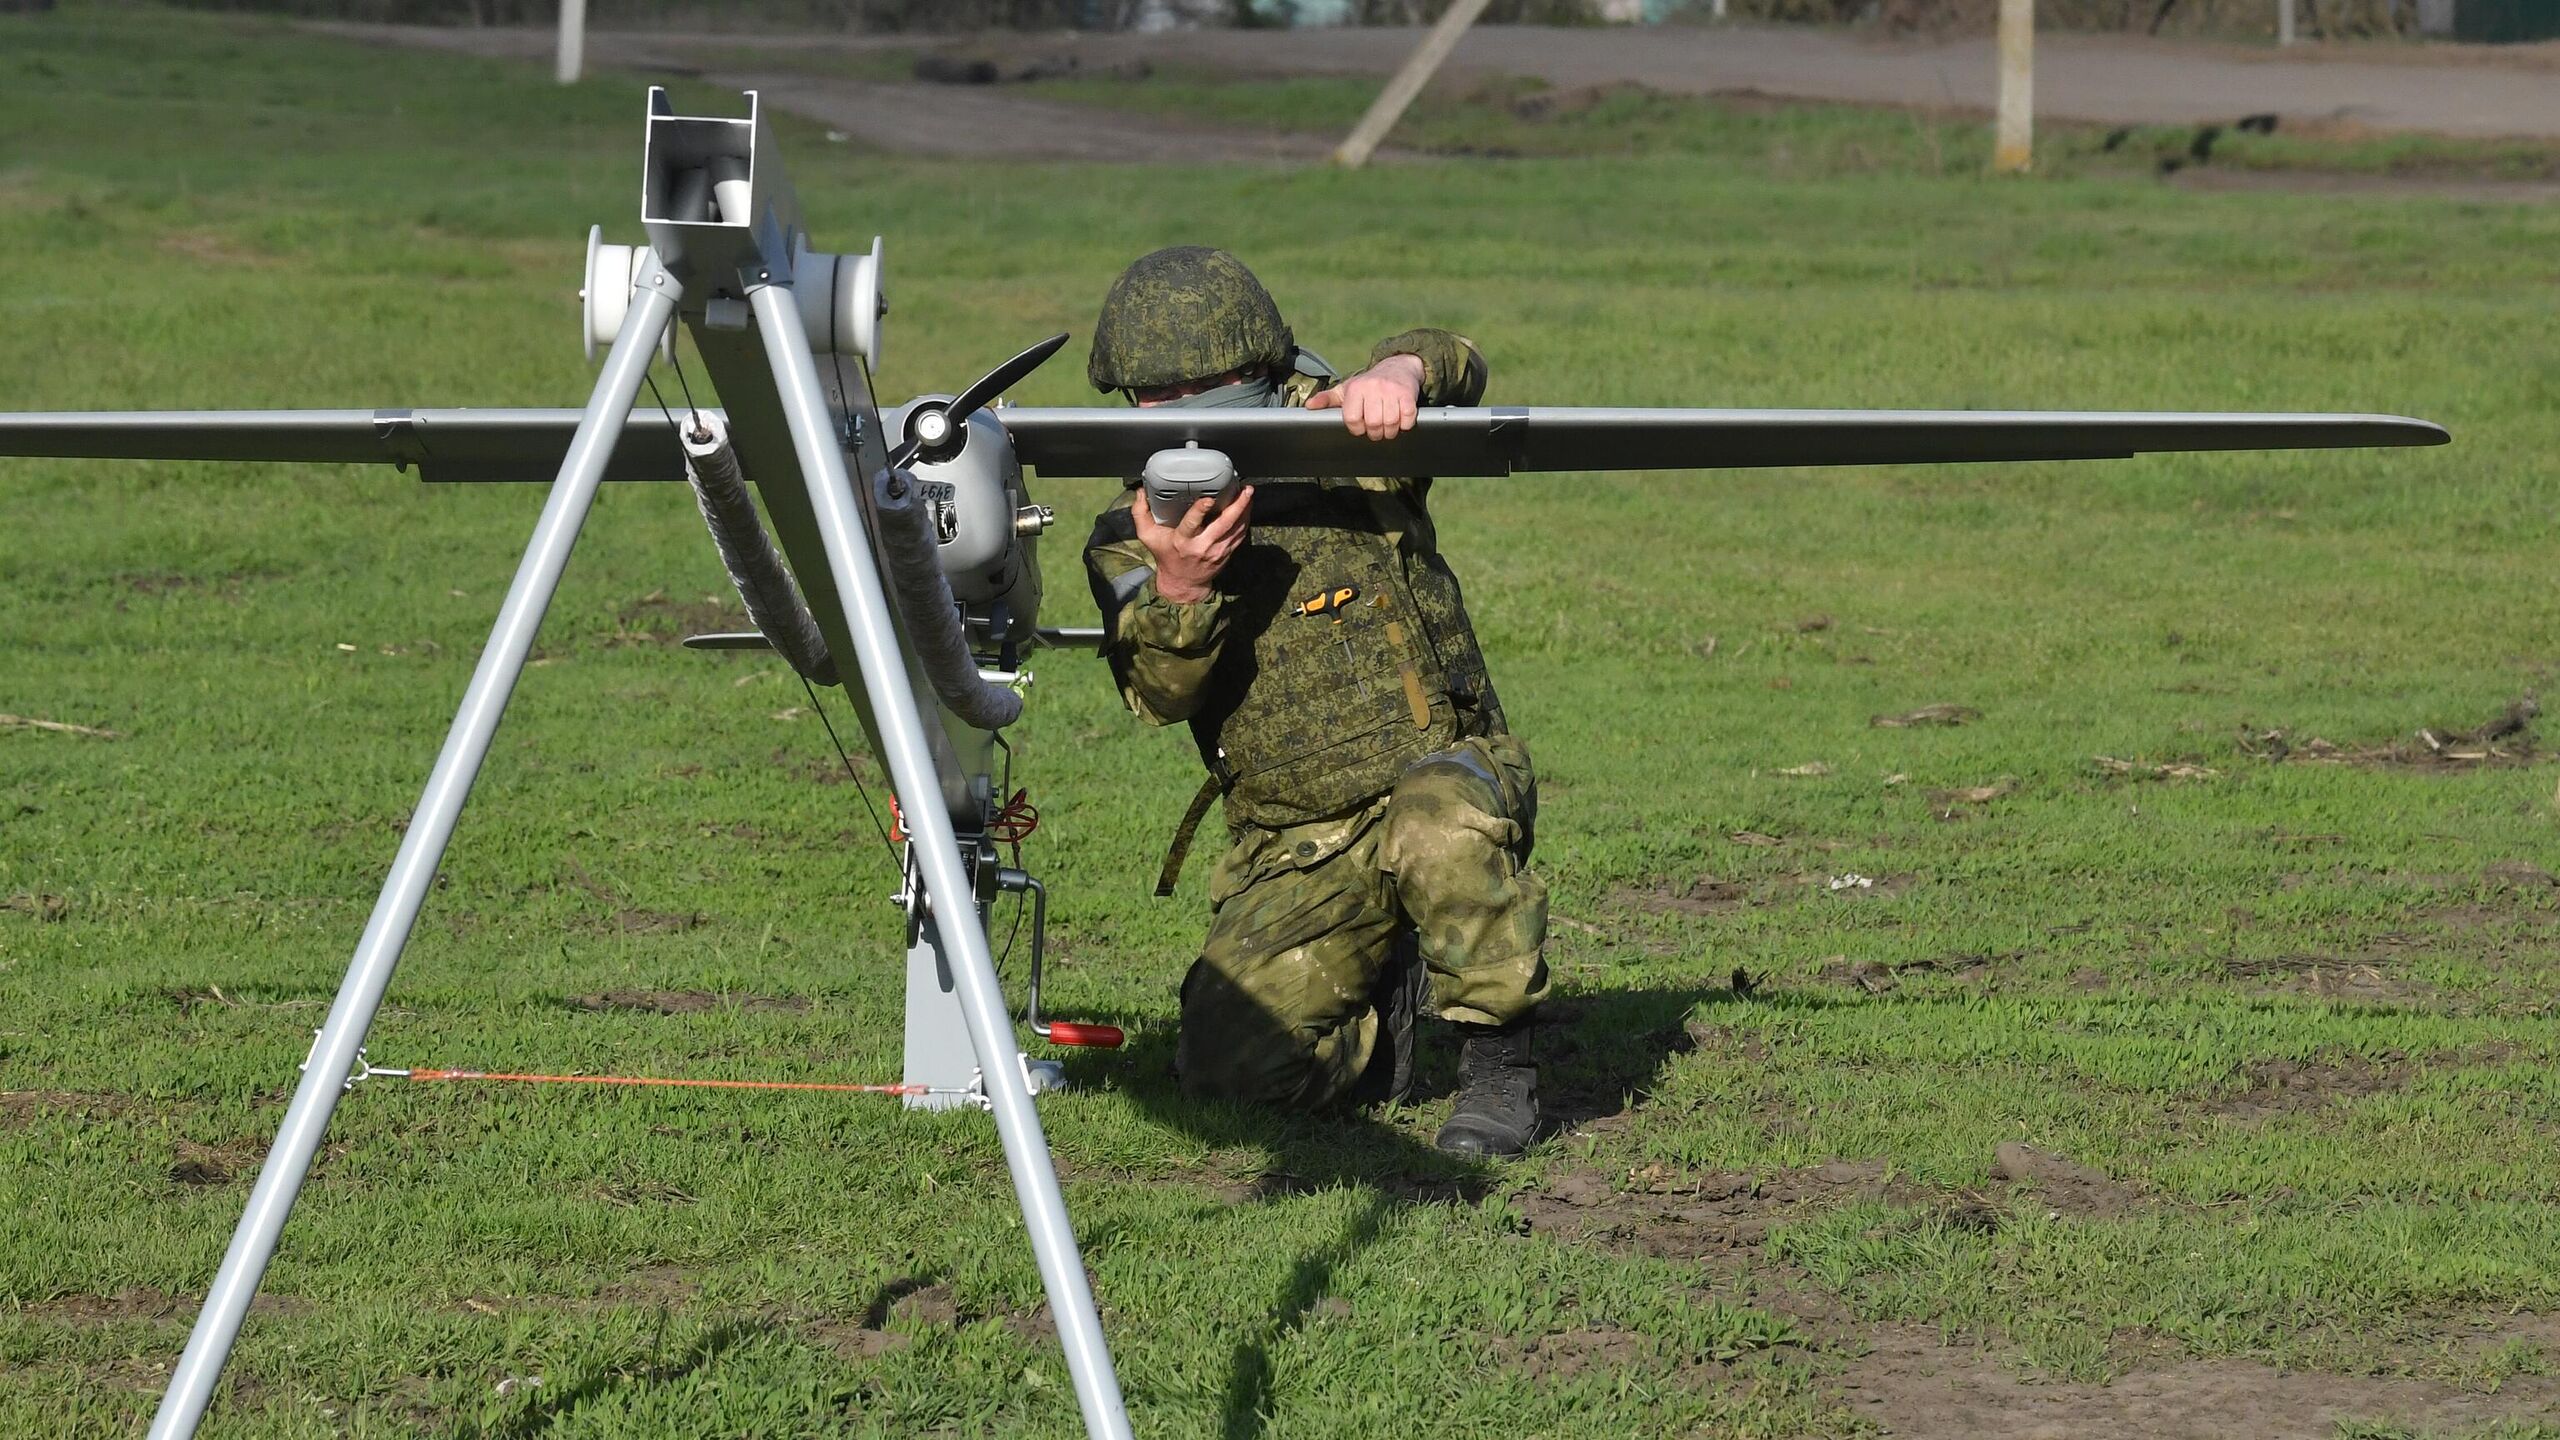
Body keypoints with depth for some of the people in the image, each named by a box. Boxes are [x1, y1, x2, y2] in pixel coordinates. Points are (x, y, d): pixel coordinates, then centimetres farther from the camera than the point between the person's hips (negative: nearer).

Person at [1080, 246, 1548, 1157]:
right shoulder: (1132, 540, 2)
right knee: (1226, 1061, -15)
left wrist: (1398, 373, -36)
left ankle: (1500, 1062, -17)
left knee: (1442, 825, -39)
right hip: (1293, 855, 3)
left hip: (1445, 766, -3)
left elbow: (1453, 367, -13)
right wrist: (1178, 588, -34)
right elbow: (1161, 695, -13)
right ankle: (1381, 1012, 19)